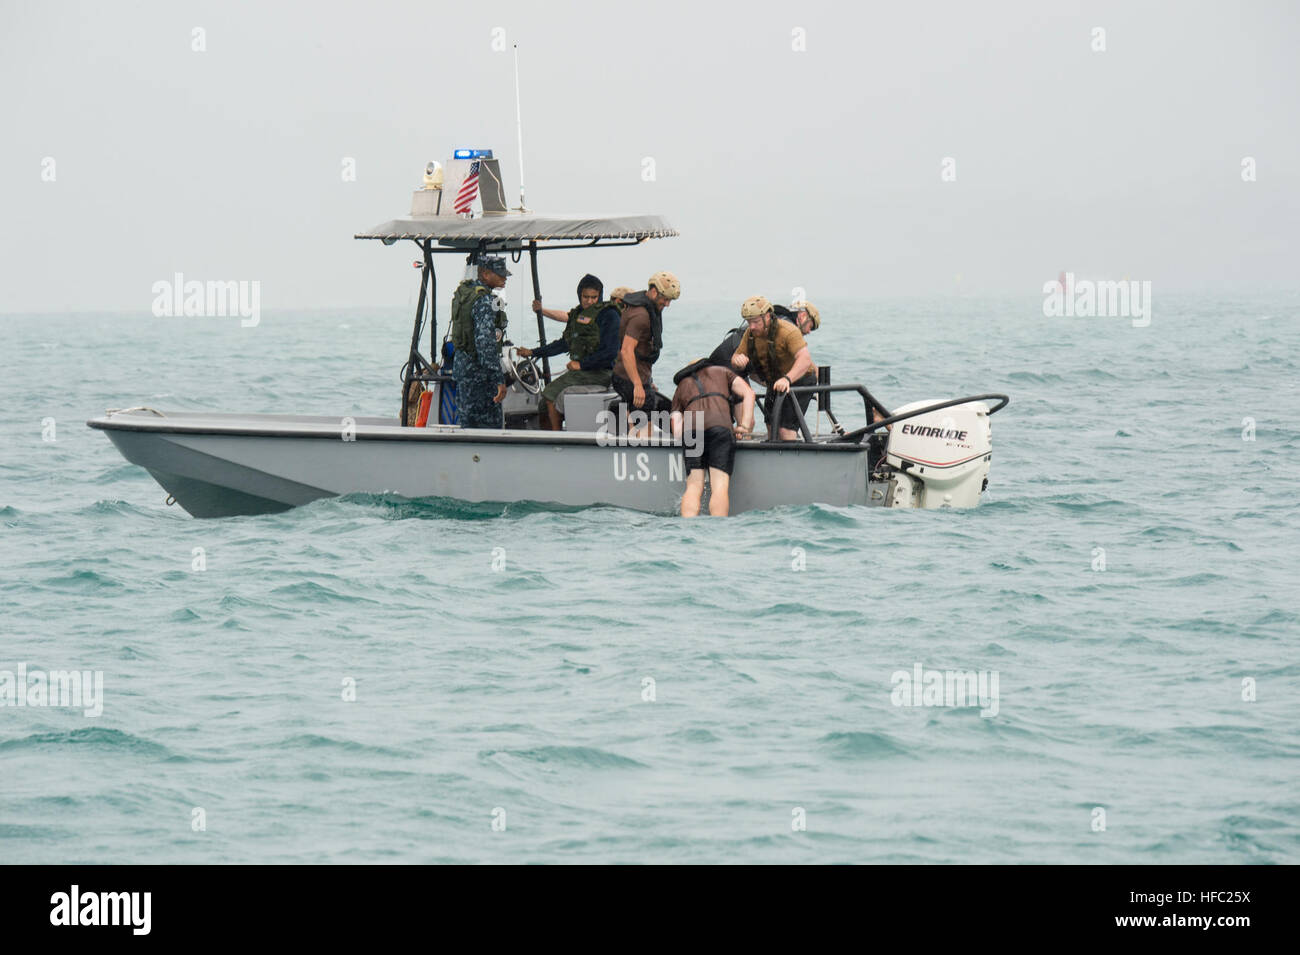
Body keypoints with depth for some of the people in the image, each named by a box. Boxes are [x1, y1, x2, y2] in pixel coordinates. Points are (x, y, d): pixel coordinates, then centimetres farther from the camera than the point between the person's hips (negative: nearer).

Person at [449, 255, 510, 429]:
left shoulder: (464, 290, 9)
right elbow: (486, 343, -27)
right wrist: (499, 379, -28)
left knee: (466, 421, 16)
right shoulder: (484, 301, -19)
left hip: (461, 363, 10)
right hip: (479, 371, -10)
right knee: (492, 425, -7)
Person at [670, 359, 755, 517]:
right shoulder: (722, 372, 35)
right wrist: (745, 426, 11)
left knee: (693, 486, 1)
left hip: (690, 428, 2)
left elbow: (677, 433, 19)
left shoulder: (680, 390, 35)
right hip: (720, 425, -2)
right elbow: (748, 393, 17)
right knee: (720, 486, -8)